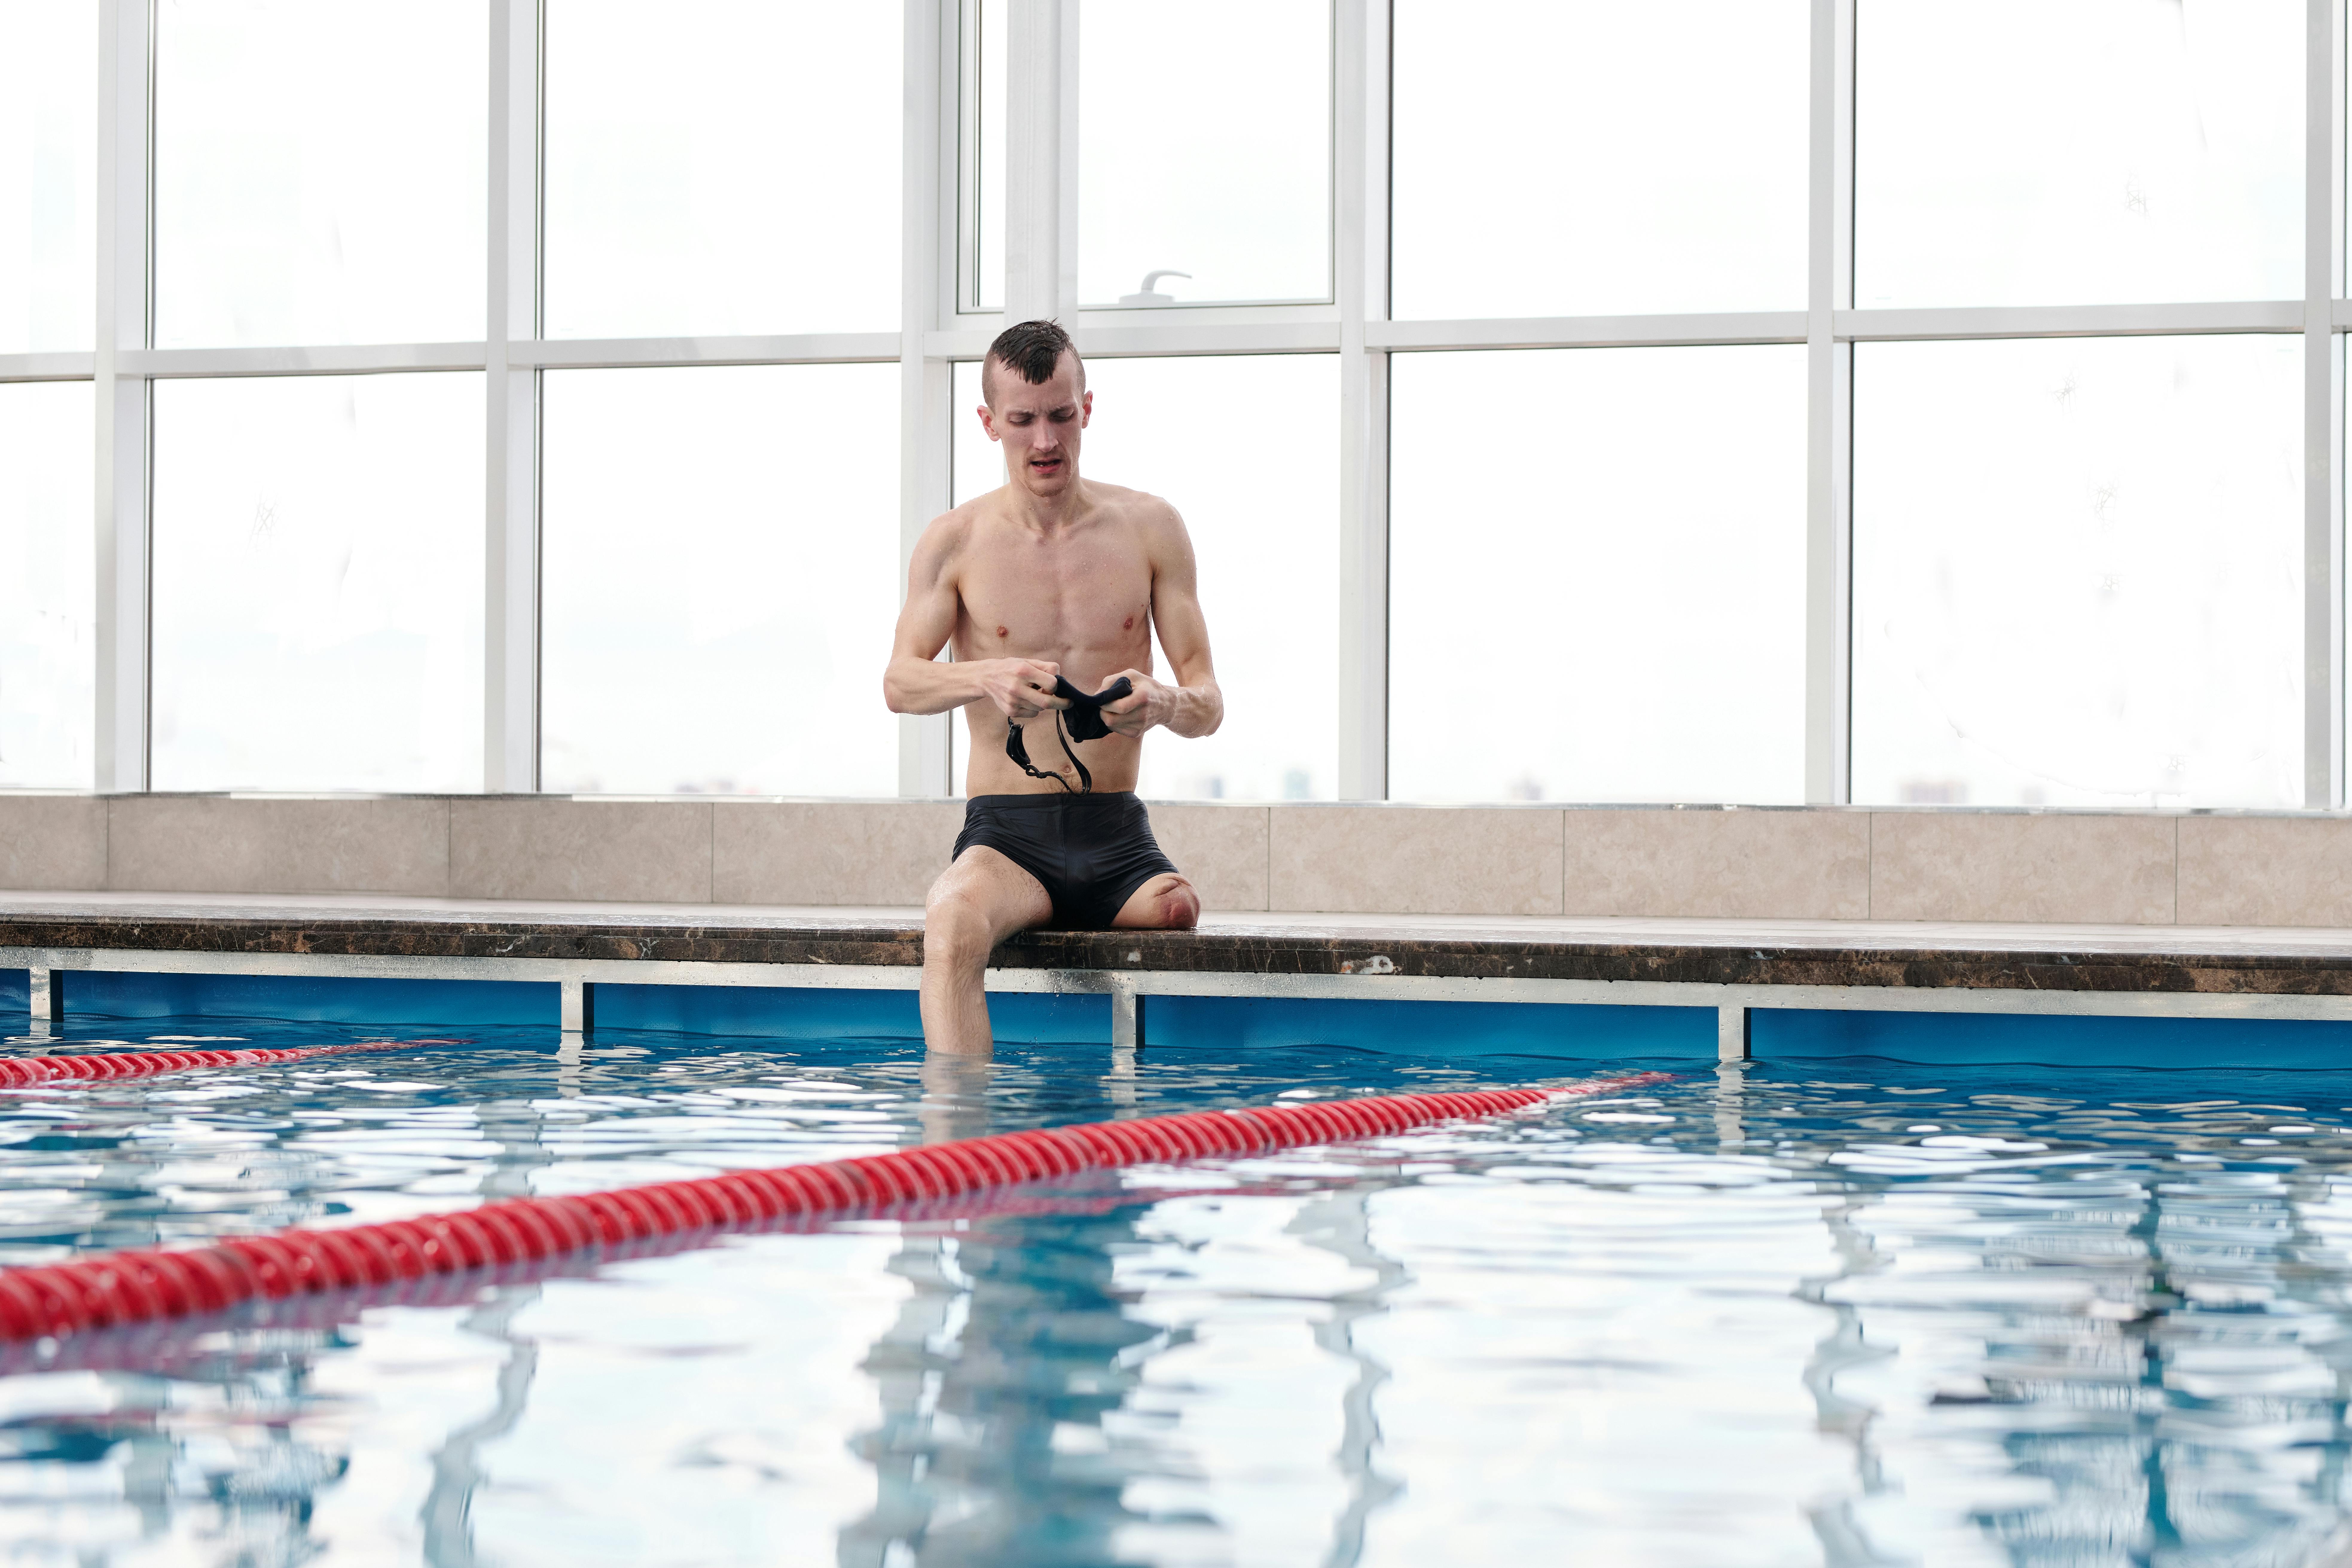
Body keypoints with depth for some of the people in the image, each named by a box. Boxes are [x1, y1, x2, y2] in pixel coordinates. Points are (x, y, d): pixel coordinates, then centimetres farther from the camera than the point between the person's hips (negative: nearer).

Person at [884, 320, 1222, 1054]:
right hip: (1005, 833, -2)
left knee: (1187, 912, -30)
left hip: (1118, 835, 2)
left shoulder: (1150, 529, 8)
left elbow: (1209, 704, 6)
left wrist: (1166, 704, -21)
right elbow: (899, 683, -4)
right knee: (954, 922, -35)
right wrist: (986, 678, -27)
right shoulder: (955, 542, 5)